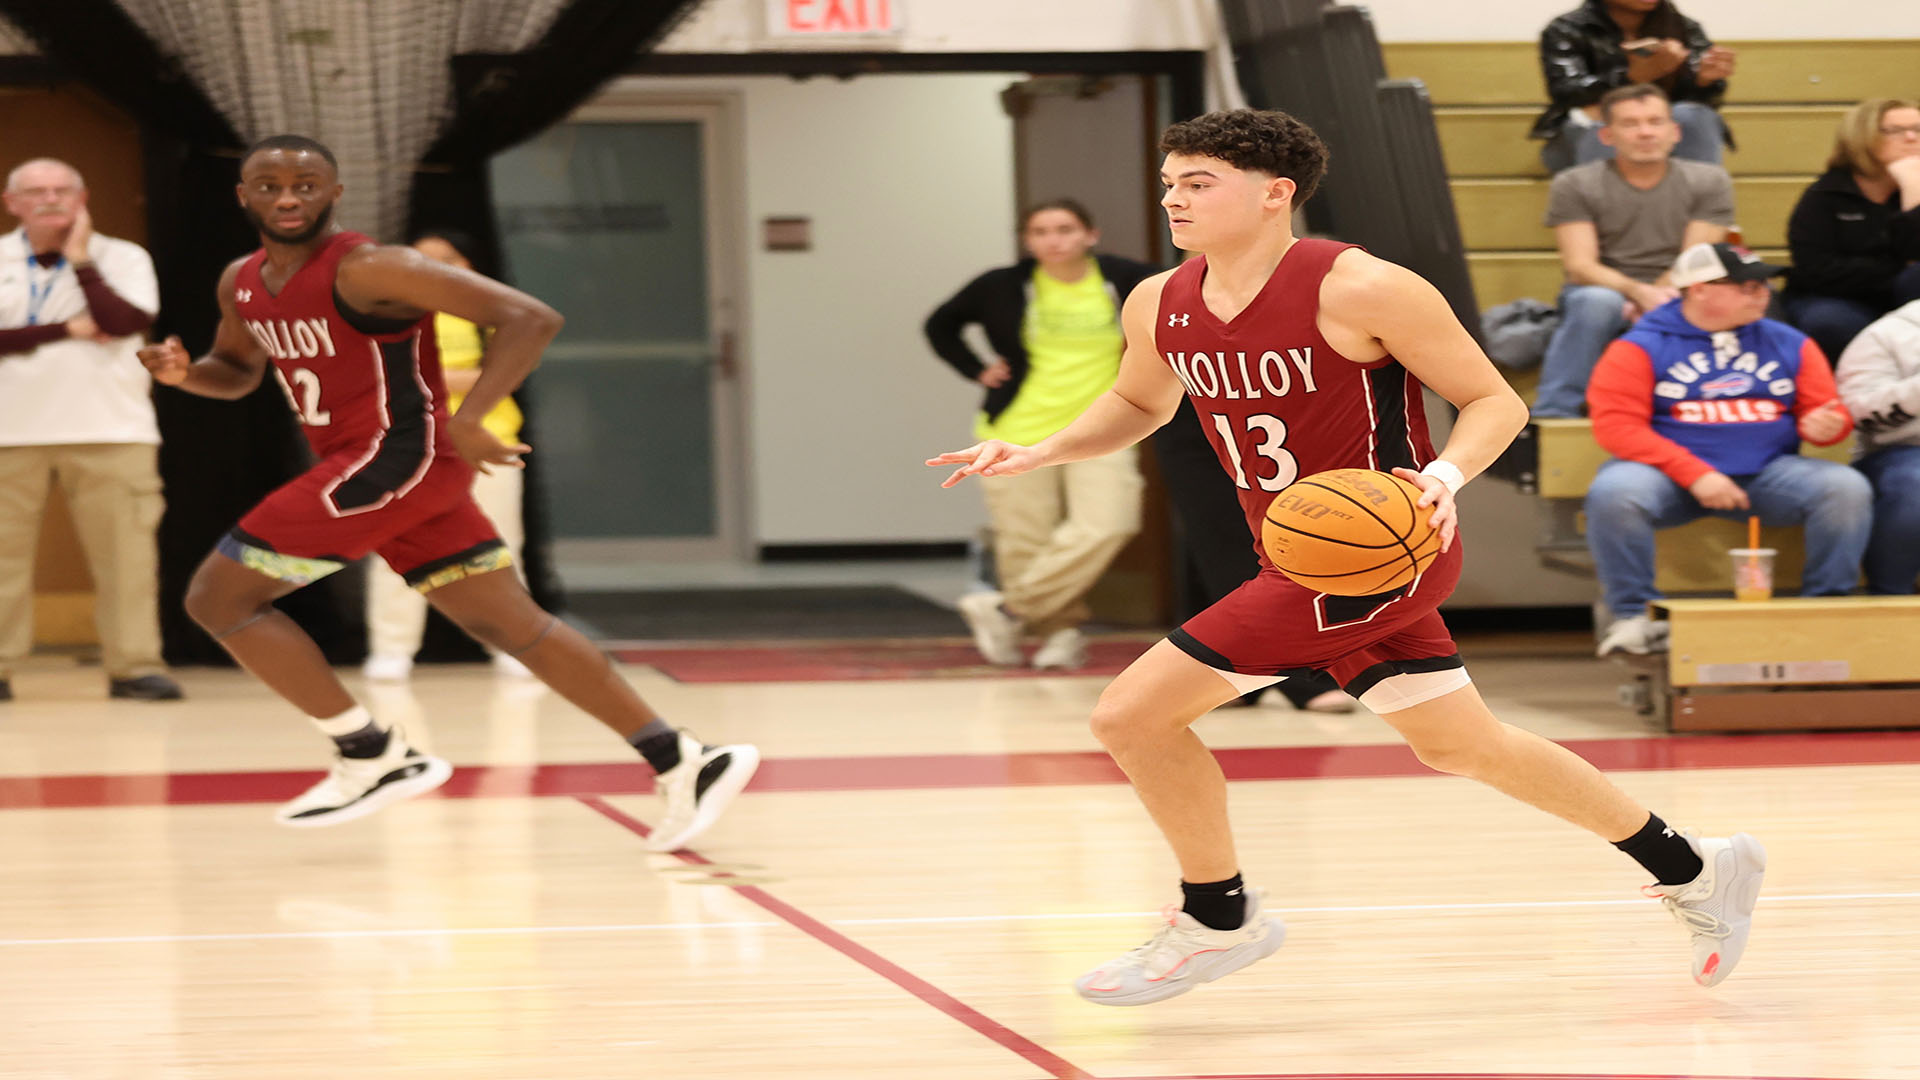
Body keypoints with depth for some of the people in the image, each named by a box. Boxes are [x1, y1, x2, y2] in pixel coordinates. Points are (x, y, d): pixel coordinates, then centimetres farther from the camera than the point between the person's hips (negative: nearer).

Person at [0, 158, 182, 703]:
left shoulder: (123, 258, 5)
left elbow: (124, 322, -12)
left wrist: (80, 259, -7)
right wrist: (65, 331, -10)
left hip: (109, 430, 0)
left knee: (125, 552, -4)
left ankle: (134, 667, 1)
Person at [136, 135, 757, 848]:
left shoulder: (367, 270, -16)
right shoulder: (243, 284, 9)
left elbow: (530, 318, -20)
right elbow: (237, 371, 29)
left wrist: (466, 422, -29)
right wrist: (184, 372, 5)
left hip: (397, 459, -9)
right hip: (353, 463, 9)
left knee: (216, 596, -6)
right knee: (512, 626, 5)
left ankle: (372, 754, 1)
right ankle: (684, 764, 4)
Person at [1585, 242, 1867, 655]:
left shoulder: (1789, 344, 13)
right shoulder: (1641, 347, -1)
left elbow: (1830, 410, 16)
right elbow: (1617, 426, -11)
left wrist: (1828, 425, -12)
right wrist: (1694, 474, -20)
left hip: (1767, 472, 3)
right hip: (1671, 475, -3)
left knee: (1848, 489, -20)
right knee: (1613, 494, -34)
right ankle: (1633, 614, -17)